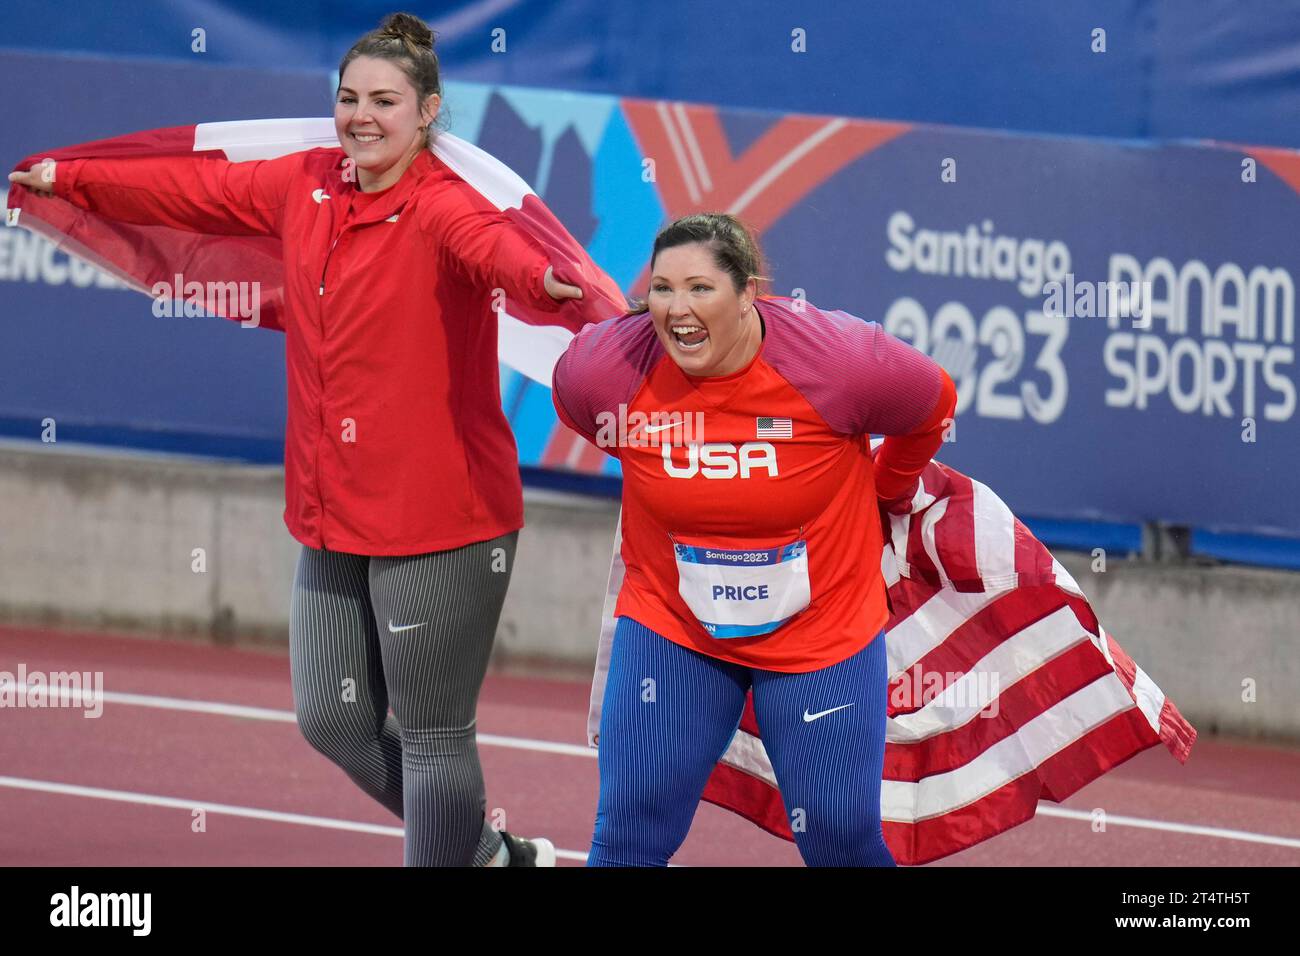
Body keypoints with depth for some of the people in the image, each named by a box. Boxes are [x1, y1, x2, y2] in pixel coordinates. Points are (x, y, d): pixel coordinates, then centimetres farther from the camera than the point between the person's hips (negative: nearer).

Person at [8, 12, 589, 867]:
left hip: (441, 520, -8)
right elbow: (199, 190, 23)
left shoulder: (439, 205, -16)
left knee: (431, 736, -3)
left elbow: (489, 241, -39)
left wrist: (543, 280, -62)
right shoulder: (307, 187, 7)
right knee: (333, 722, 14)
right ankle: (488, 852, 32)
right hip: (336, 521, 8)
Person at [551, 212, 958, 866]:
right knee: (632, 825, -5)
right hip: (668, 630, 1)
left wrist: (888, 490, 16)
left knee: (840, 832, 1)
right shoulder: (604, 369, -18)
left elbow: (932, 404, -2)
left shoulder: (838, 360, -24)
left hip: (819, 636, -1)